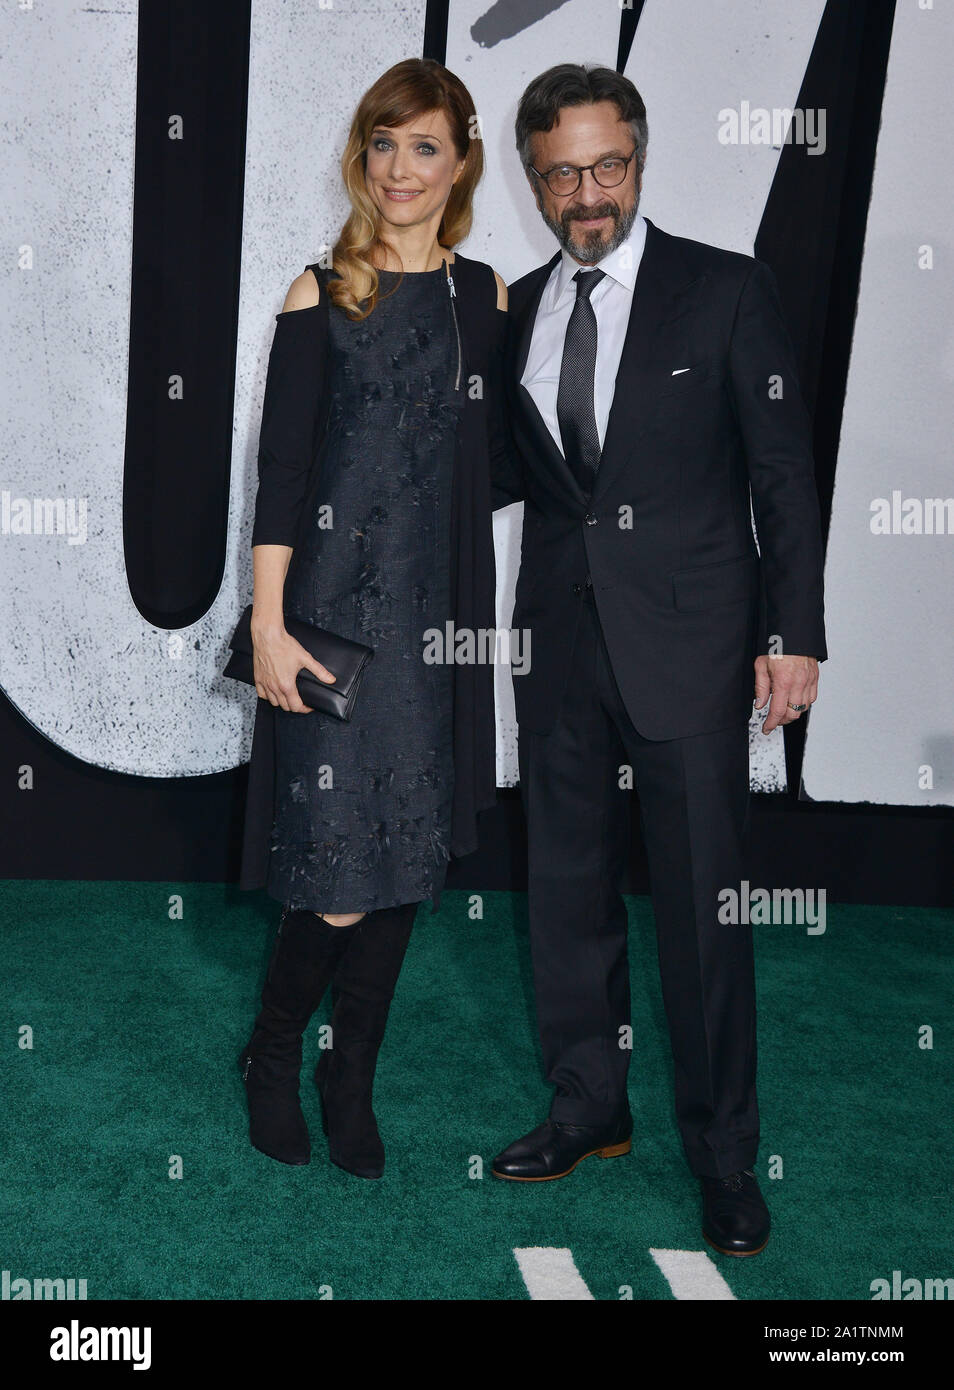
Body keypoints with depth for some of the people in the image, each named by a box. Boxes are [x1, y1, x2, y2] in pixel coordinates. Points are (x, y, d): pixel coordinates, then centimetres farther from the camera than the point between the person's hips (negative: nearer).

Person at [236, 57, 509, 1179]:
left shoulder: (484, 296, 10)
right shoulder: (322, 295, 0)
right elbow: (280, 470, -5)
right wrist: (269, 624, -10)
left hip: (439, 616, 4)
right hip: (334, 609, -3)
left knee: (406, 863, 8)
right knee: (338, 870, -6)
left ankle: (351, 1084, 27)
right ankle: (272, 1055, 24)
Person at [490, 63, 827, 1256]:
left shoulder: (727, 291, -2)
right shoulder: (516, 310, 10)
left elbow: (784, 473, -4)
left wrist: (793, 632, -9)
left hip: (688, 642, -4)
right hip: (561, 641, 5)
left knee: (701, 903, 1)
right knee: (567, 886, 13)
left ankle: (723, 1153, 17)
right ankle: (589, 1108, 31)